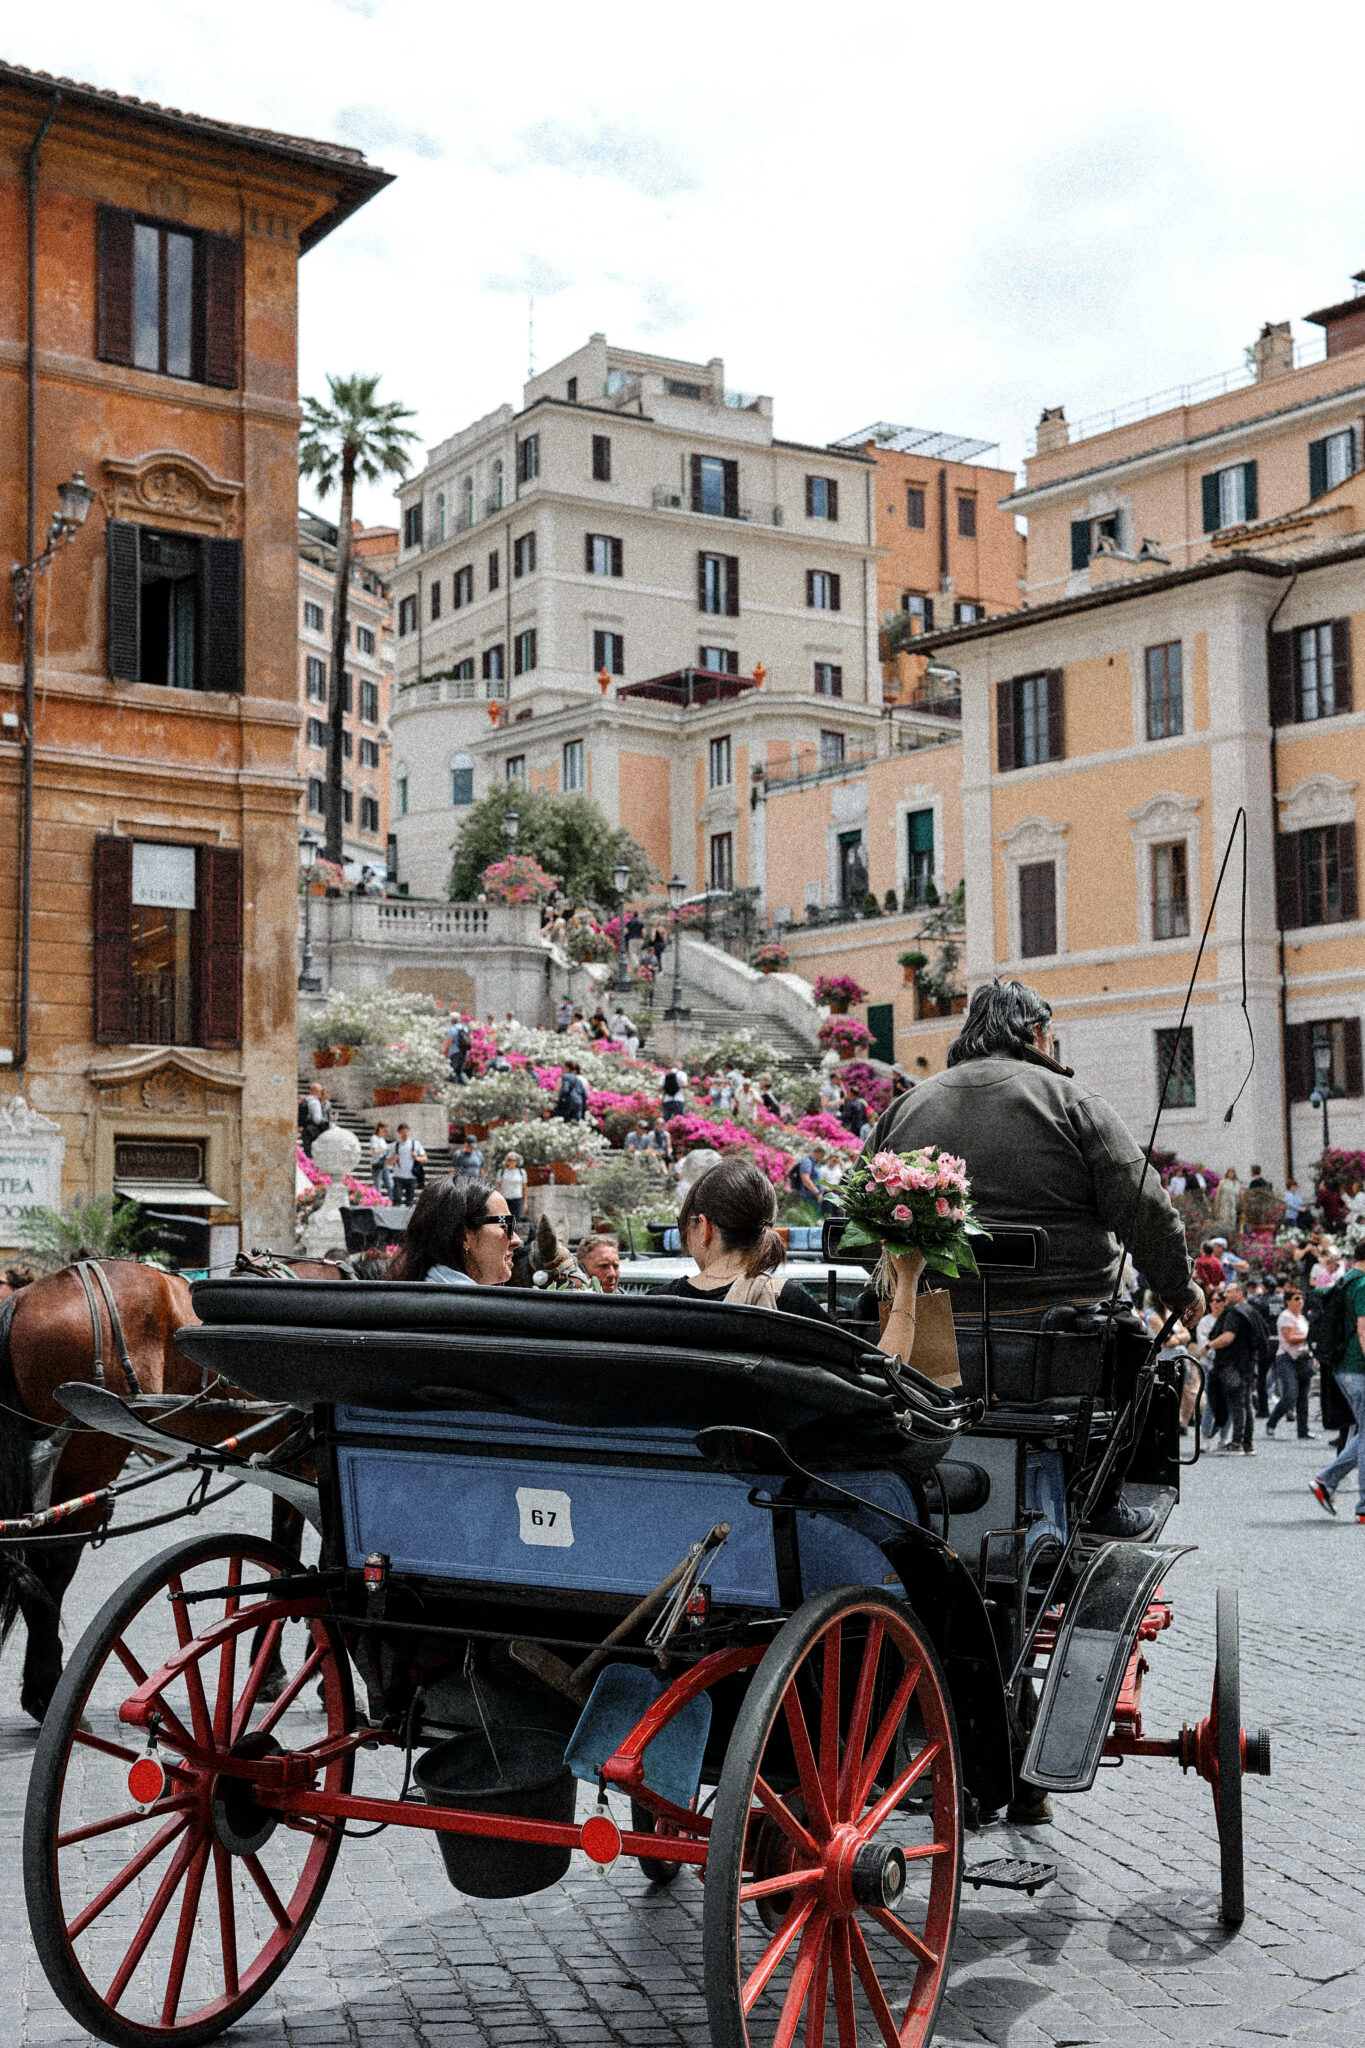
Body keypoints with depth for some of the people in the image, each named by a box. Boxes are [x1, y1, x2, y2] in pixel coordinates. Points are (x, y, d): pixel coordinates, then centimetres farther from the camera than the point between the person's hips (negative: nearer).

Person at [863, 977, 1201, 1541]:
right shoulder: (1069, 1100, -2)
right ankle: (1099, 1505, 21)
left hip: (933, 1332, 5)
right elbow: (1144, 1209, -6)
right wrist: (1179, 1291, 6)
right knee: (1136, 1350, 24)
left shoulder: (904, 1108, 11)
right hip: (1058, 1323, -5)